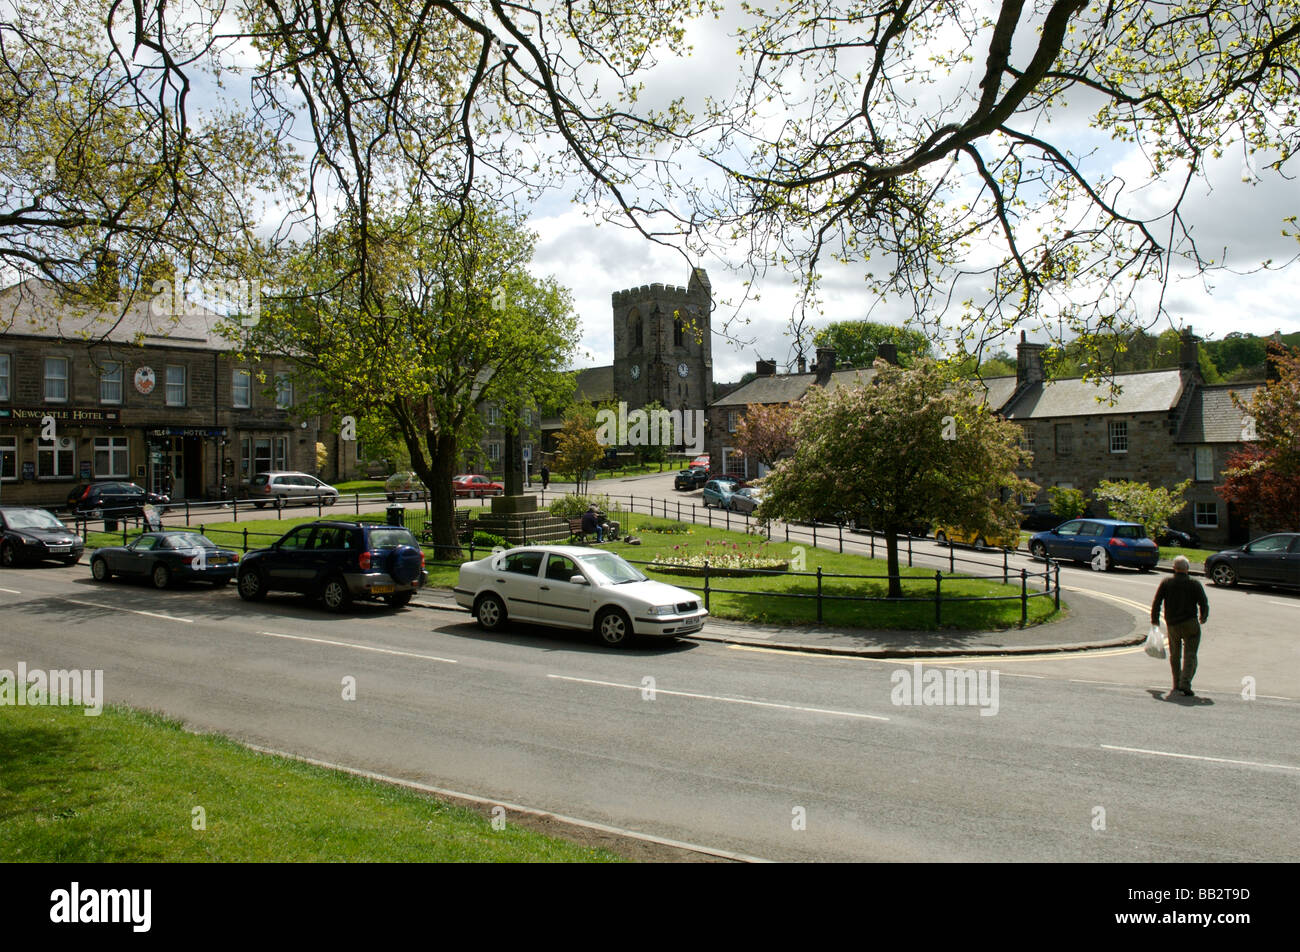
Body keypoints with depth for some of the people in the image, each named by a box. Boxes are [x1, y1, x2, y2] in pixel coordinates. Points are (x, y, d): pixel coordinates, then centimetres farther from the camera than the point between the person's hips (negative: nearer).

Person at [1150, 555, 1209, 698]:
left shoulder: (1166, 582, 1)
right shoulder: (1194, 583, -3)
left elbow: (1156, 603, -2)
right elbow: (1204, 605, -3)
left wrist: (1154, 619, 11)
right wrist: (1203, 618, 16)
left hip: (1172, 625, 2)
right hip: (1190, 624, -2)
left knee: (1174, 656, 15)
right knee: (1190, 656, 1)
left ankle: (1177, 686, 19)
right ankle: (1185, 685, -12)